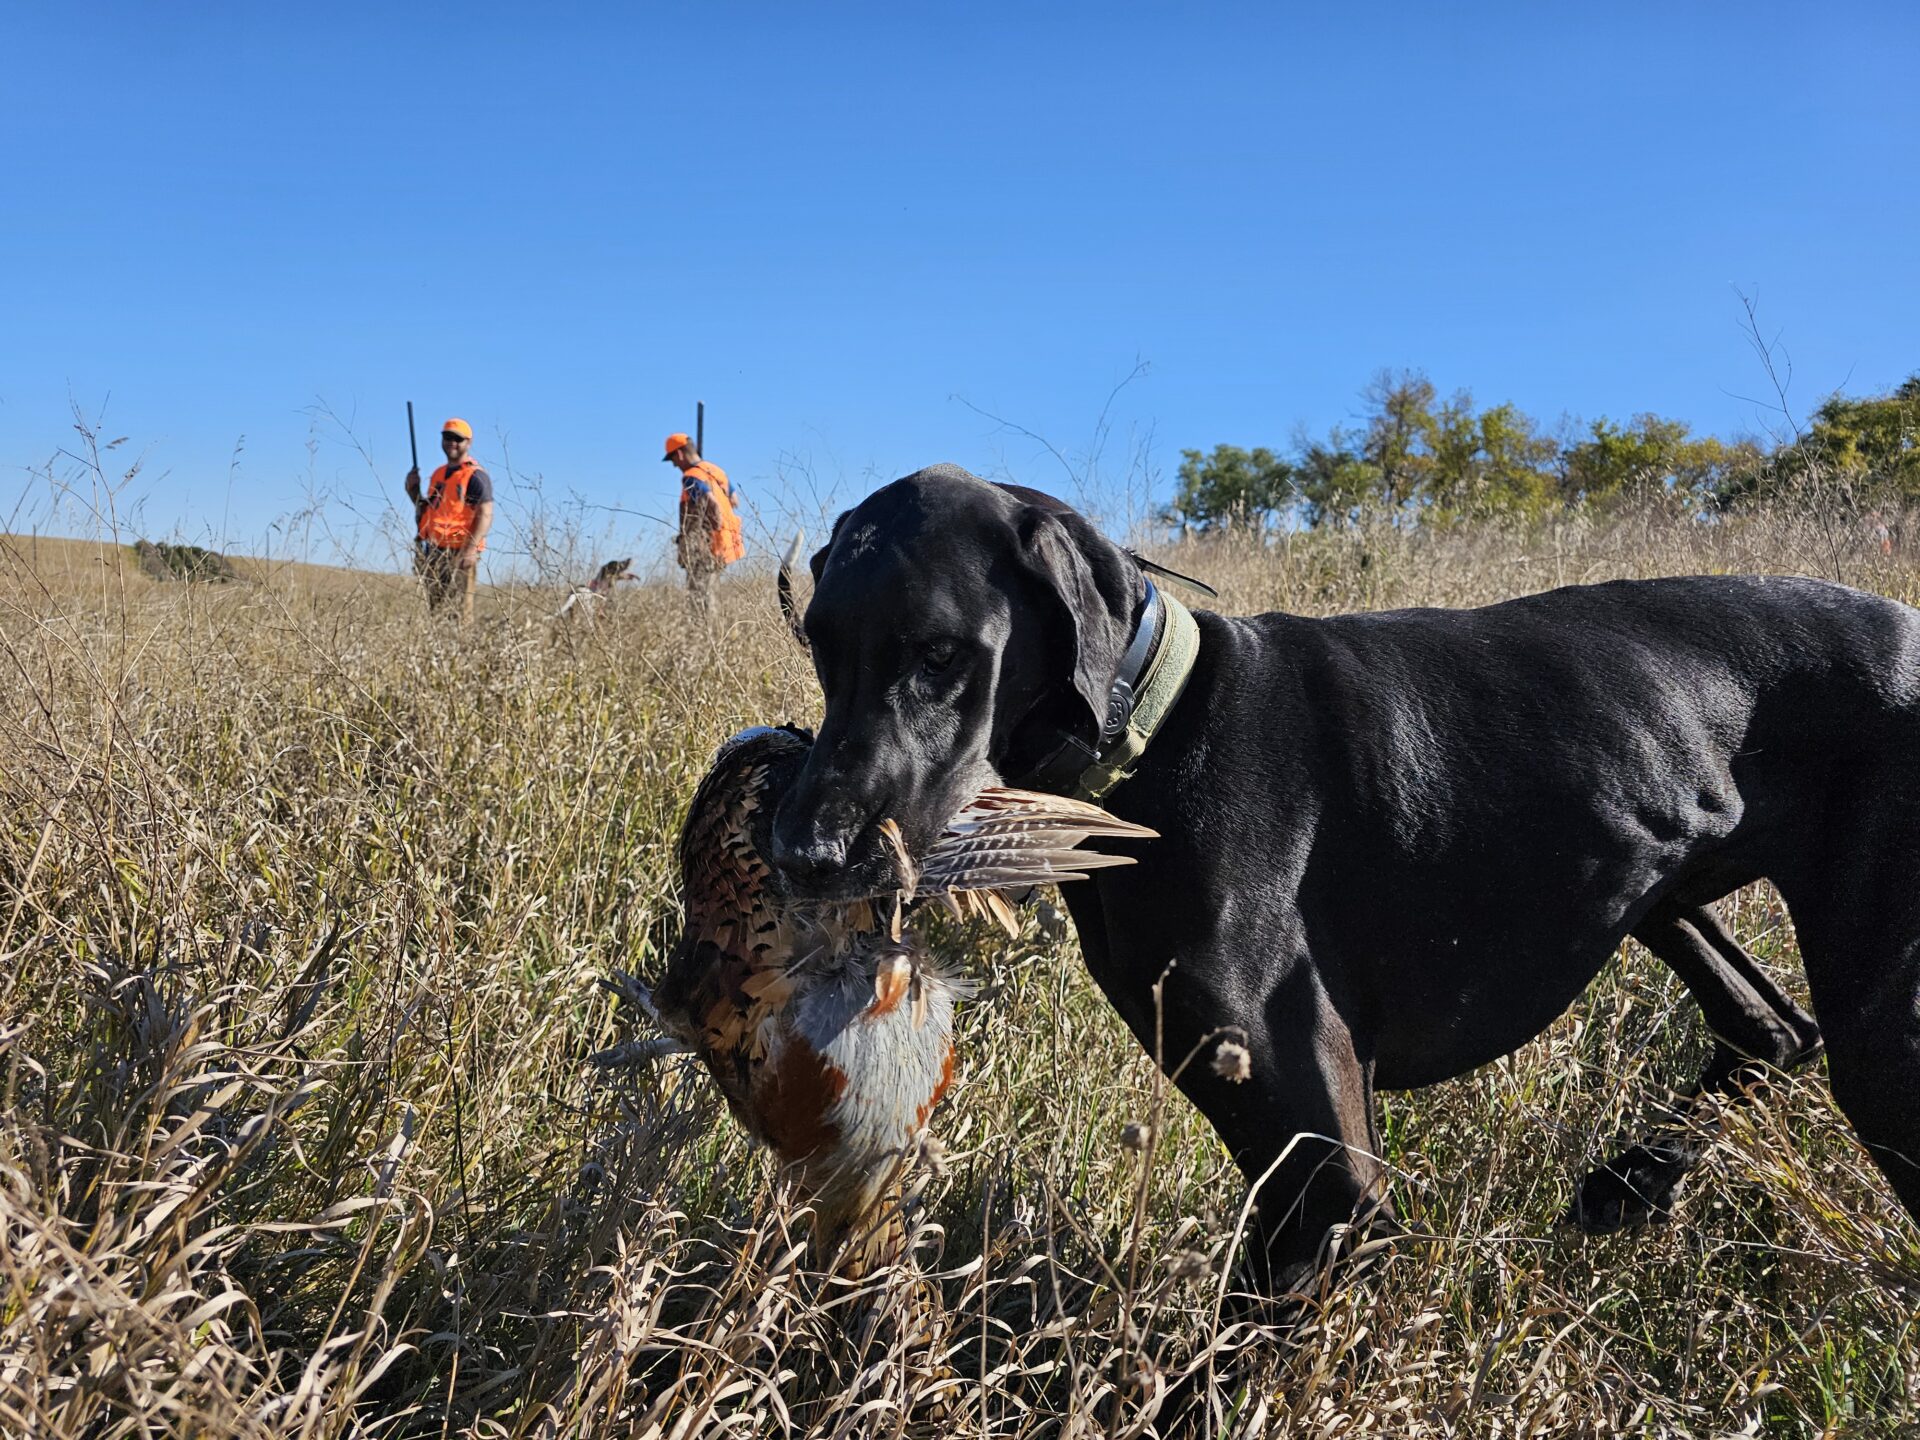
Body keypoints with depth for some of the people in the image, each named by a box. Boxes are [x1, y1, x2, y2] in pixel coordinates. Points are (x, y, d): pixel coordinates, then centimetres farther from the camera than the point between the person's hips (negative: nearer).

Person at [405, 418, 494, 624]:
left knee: (460, 611, -13)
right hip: (434, 552, 8)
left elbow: (485, 515, -14)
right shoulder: (438, 474, 19)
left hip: (459, 553, -8)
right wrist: (413, 491, 10)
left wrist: (471, 549, -24)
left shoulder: (476, 476, -6)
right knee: (433, 609, 9)